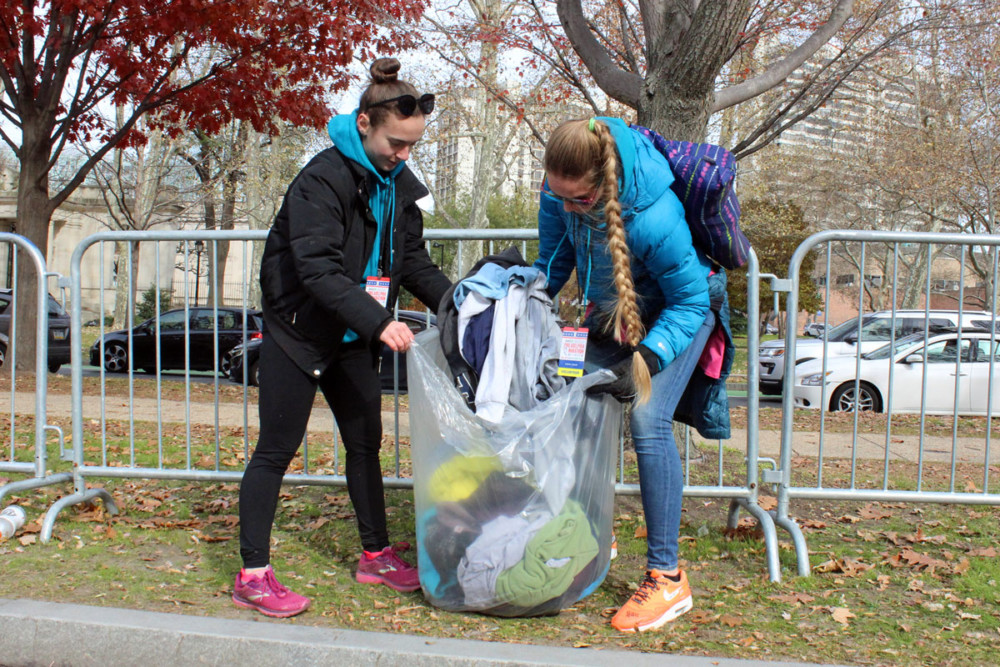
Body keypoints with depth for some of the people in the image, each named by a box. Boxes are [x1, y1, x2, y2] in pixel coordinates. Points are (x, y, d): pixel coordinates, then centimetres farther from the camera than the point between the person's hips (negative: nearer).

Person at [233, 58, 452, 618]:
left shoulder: (399, 185, 5)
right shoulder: (323, 179, -20)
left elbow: (413, 262, 11)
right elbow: (318, 269, -29)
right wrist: (378, 321, -38)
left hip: (353, 339, 8)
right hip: (298, 332, -7)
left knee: (366, 442, 12)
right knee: (277, 449, -3)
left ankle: (377, 555, 25)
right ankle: (254, 575, 5)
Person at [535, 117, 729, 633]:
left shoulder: (654, 219, -40)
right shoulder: (562, 187, -20)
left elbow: (691, 301, -28)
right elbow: (555, 253, 0)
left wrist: (647, 358, -37)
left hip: (679, 308, -7)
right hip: (612, 309, 7)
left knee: (648, 421, -21)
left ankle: (667, 578, -14)